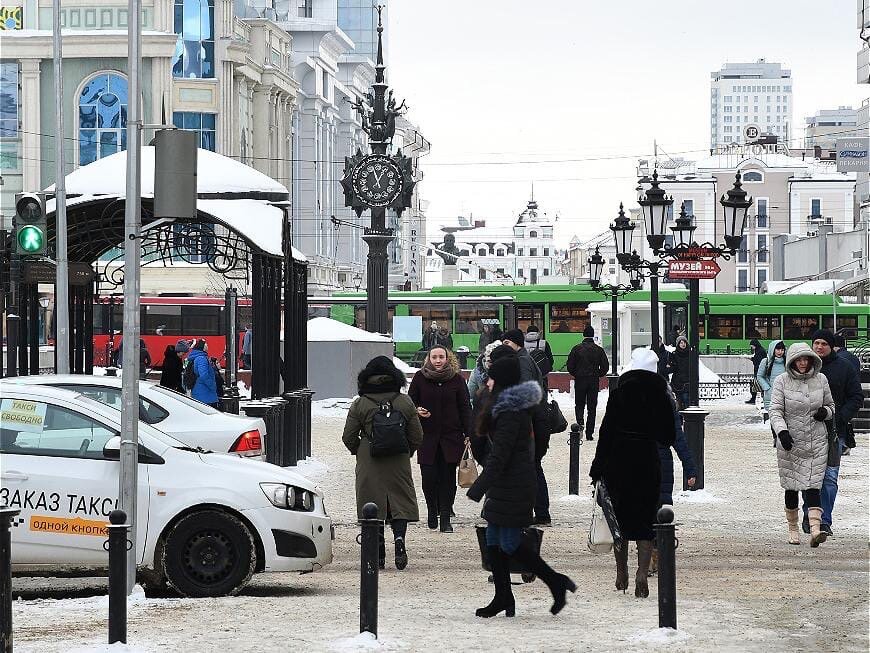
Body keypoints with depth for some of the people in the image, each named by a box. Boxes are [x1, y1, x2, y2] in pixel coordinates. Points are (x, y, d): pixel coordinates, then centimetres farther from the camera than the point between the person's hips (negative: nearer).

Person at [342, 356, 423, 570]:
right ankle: (399, 538, -18)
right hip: (398, 464, 1)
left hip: (369, 465, -1)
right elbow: (417, 437, 4)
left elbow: (348, 437, -1)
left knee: (373, 507, 6)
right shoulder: (405, 402, 0)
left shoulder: (359, 405, -5)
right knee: (400, 504, 7)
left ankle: (378, 555, 5)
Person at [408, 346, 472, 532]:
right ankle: (432, 511, 19)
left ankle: (445, 517, 1)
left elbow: (465, 408, 5)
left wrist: (468, 434, -1)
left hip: (451, 436, 0)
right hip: (427, 435, 0)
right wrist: (417, 410, -11)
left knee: (448, 477, -3)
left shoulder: (456, 379, 3)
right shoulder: (420, 378, 3)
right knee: (429, 476, -4)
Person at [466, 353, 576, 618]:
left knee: (509, 542, -5)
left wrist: (478, 489, -21)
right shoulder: (517, 406, 13)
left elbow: (500, 454, -22)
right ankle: (503, 598, 15)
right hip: (510, 484, 10)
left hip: (511, 485, -10)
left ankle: (556, 582, 0)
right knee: (494, 540, 11)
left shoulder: (510, 411, -18)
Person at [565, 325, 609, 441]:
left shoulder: (577, 349, -4)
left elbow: (569, 366, -4)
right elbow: (605, 367, -1)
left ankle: (580, 422, -16)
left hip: (580, 380, -1)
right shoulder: (599, 350, -1)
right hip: (594, 381, 1)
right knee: (592, 407, 6)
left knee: (579, 405, 12)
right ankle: (589, 432, 4)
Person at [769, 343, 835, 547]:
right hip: (789, 442, -1)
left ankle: (815, 529, -21)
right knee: (791, 487, 7)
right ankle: (793, 528, 22)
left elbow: (831, 405, 18)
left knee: (813, 486, -10)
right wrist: (782, 432, -23)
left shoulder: (820, 379, 5)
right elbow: (775, 410, -7)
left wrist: (825, 412, -5)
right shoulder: (782, 381, -3)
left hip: (817, 442, 1)